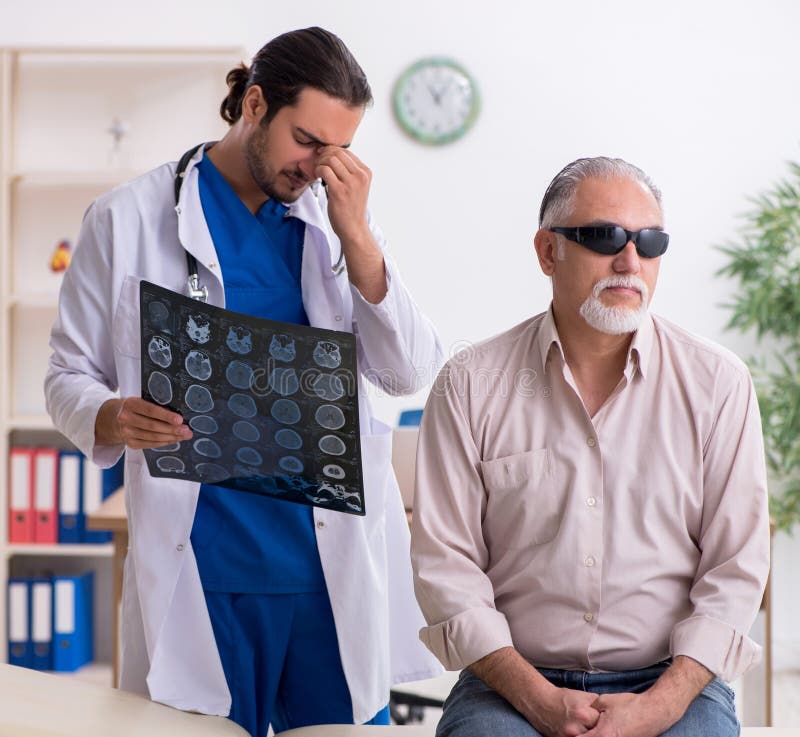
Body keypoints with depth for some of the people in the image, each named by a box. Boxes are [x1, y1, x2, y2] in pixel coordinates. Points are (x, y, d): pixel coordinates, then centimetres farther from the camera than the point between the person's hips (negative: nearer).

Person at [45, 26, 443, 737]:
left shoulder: (339, 221, 8)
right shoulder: (127, 219, 1)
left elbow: (410, 374, -1)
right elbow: (71, 376, 5)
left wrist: (356, 233, -10)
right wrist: (114, 419, -18)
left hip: (339, 565, 2)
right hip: (200, 564, -2)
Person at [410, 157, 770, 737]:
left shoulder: (718, 383, 5)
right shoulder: (470, 384, 3)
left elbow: (735, 570, 1)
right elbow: (445, 563, 0)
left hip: (672, 684, 1)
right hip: (514, 683, -1)